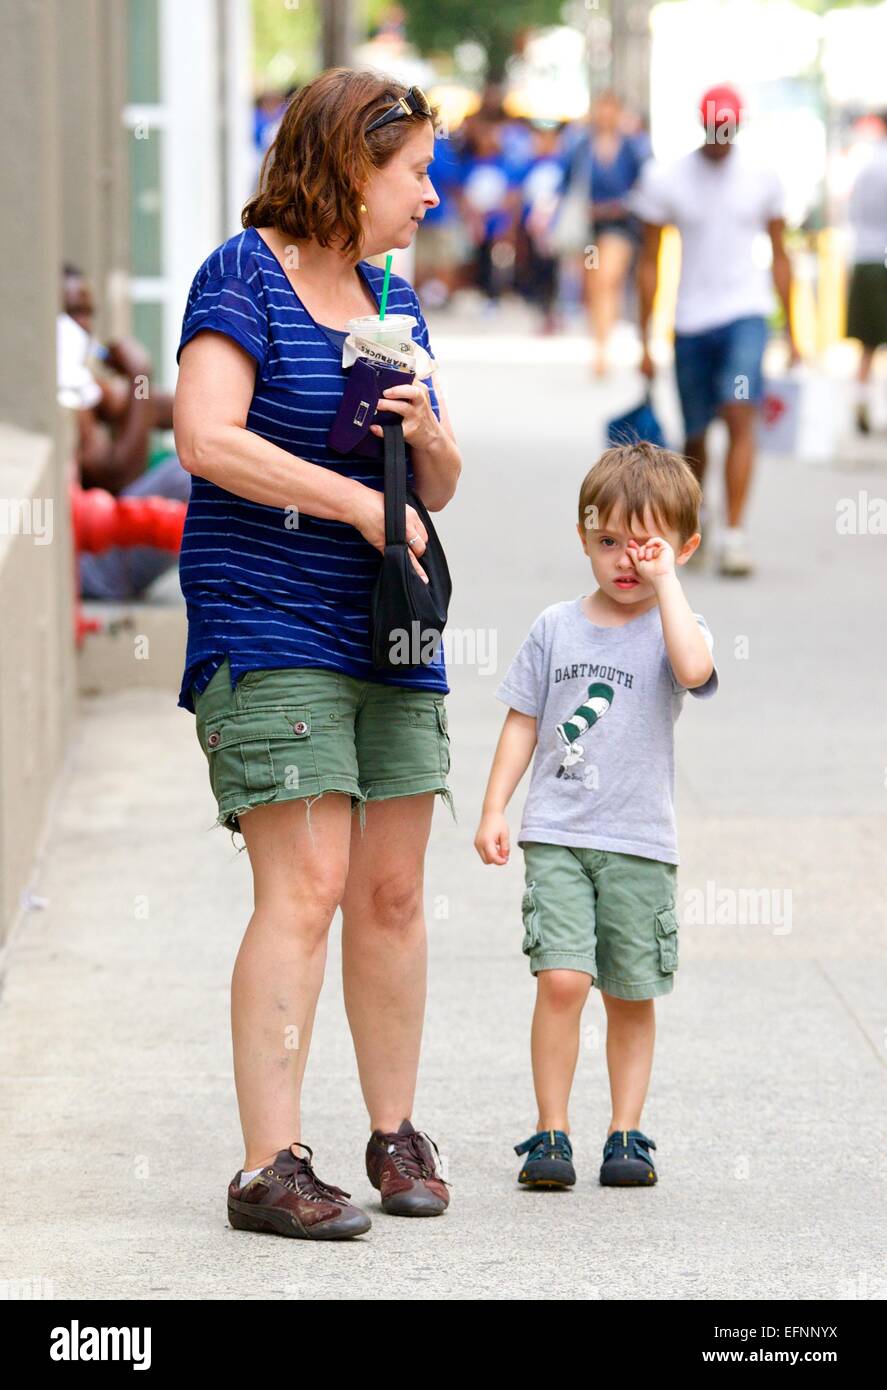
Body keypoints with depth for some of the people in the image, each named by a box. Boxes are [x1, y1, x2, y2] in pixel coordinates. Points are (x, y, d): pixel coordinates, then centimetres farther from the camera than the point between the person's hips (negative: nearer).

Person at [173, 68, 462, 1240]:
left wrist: (427, 433, -2)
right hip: (267, 627, -7)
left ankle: (396, 1133, 20)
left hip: (388, 636, 7)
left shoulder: (394, 302, 16)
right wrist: (357, 501, -16)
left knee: (392, 890, 8)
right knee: (305, 887, -13)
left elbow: (441, 488, 20)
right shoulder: (243, 276, -6)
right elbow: (207, 440, -20)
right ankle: (269, 1168, -12)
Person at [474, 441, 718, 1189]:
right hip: (557, 835, 1)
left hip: (640, 845, 0)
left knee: (632, 997, 6)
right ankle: (551, 1134, -5)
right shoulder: (556, 627, 7)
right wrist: (494, 810, 5)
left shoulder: (676, 626, 0)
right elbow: (523, 723, 12)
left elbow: (694, 669, -25)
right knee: (561, 980, -12)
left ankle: (626, 1133, 18)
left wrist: (664, 581, -17)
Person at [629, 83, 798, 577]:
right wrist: (646, 343, 2)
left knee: (740, 416, -18)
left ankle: (735, 536, -20)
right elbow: (650, 263, 4)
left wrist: (791, 336, 12)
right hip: (691, 321, 1)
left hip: (745, 313, -1)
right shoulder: (665, 180, -1)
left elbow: (780, 258, 12)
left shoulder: (762, 180, 2)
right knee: (694, 435, 8)